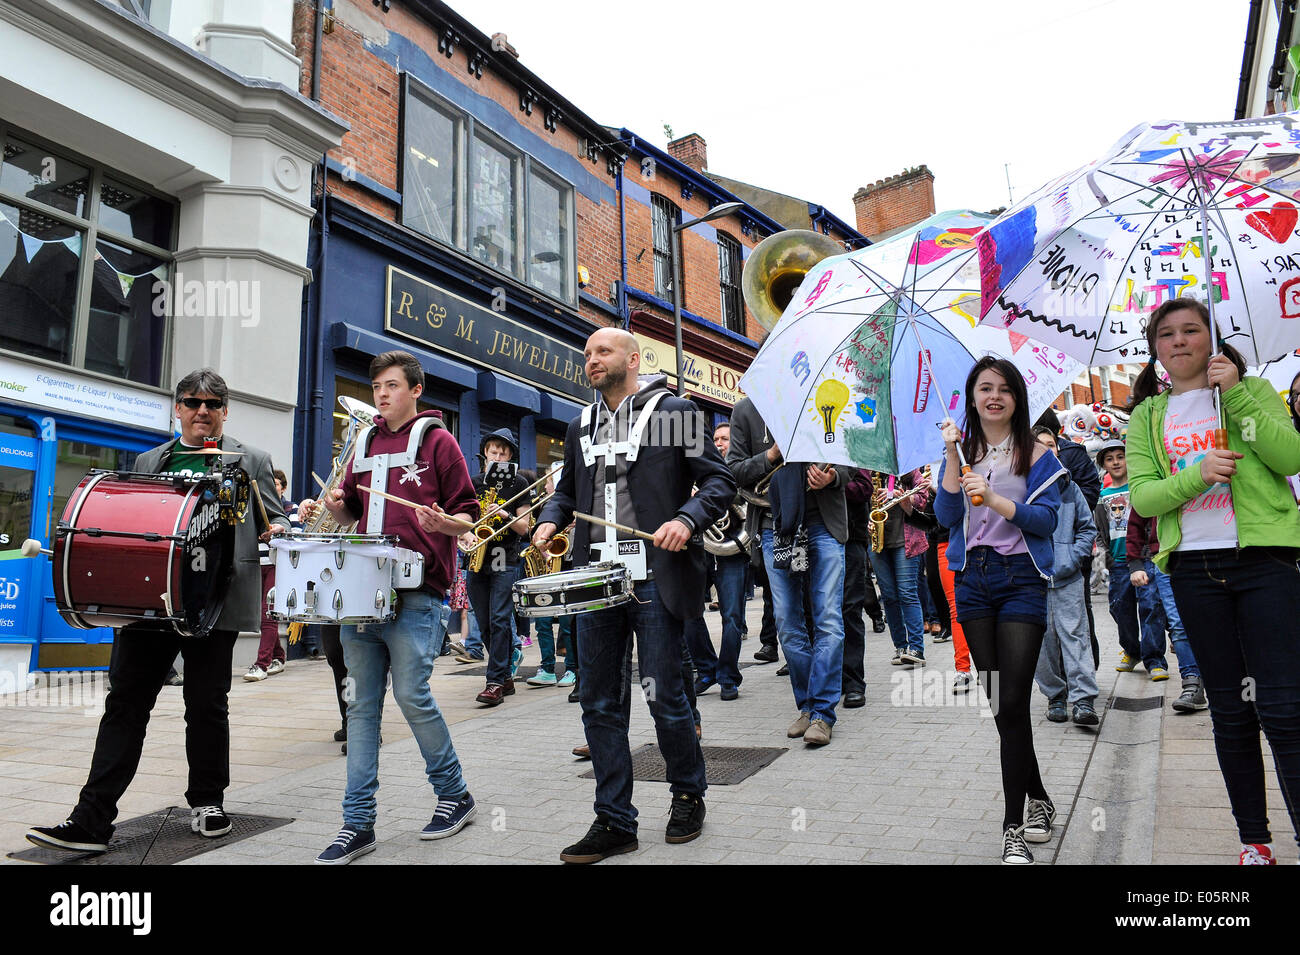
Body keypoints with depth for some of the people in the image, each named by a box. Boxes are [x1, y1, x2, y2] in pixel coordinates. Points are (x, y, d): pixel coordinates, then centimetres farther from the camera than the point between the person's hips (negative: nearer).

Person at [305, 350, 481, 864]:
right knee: (362, 704, 6)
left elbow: (467, 515, -2)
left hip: (415, 592, -6)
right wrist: (335, 505, 4)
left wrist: (440, 522, -23)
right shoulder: (366, 443, 18)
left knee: (411, 694, -7)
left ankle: (454, 795, 14)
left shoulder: (436, 441, 1)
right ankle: (358, 823, 14)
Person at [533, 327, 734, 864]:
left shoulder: (676, 412, 3)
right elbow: (567, 489, 28)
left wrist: (687, 518, -18)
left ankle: (688, 795, 27)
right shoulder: (581, 426, 18)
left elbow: (719, 481, -1)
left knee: (664, 695, 1)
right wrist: (550, 519, 7)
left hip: (655, 578, -5)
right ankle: (615, 822, 18)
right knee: (600, 703, 6)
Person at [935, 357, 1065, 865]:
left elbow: (1046, 518, -7)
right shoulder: (962, 452, 10)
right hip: (974, 580, 3)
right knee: (998, 702, 8)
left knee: (1011, 702, -10)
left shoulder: (1035, 453, 3)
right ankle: (1039, 800, 27)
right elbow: (946, 516, -1)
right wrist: (952, 454, -9)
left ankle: (1014, 830, -2)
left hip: (1022, 580, -3)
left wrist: (993, 499, -21)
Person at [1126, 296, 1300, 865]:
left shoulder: (1252, 390, 9)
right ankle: (1254, 841, 18)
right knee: (1230, 708, 8)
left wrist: (1236, 395, -12)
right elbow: (1142, 496, 0)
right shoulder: (1147, 417, 12)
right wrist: (1197, 475, -17)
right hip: (1194, 567, 2)